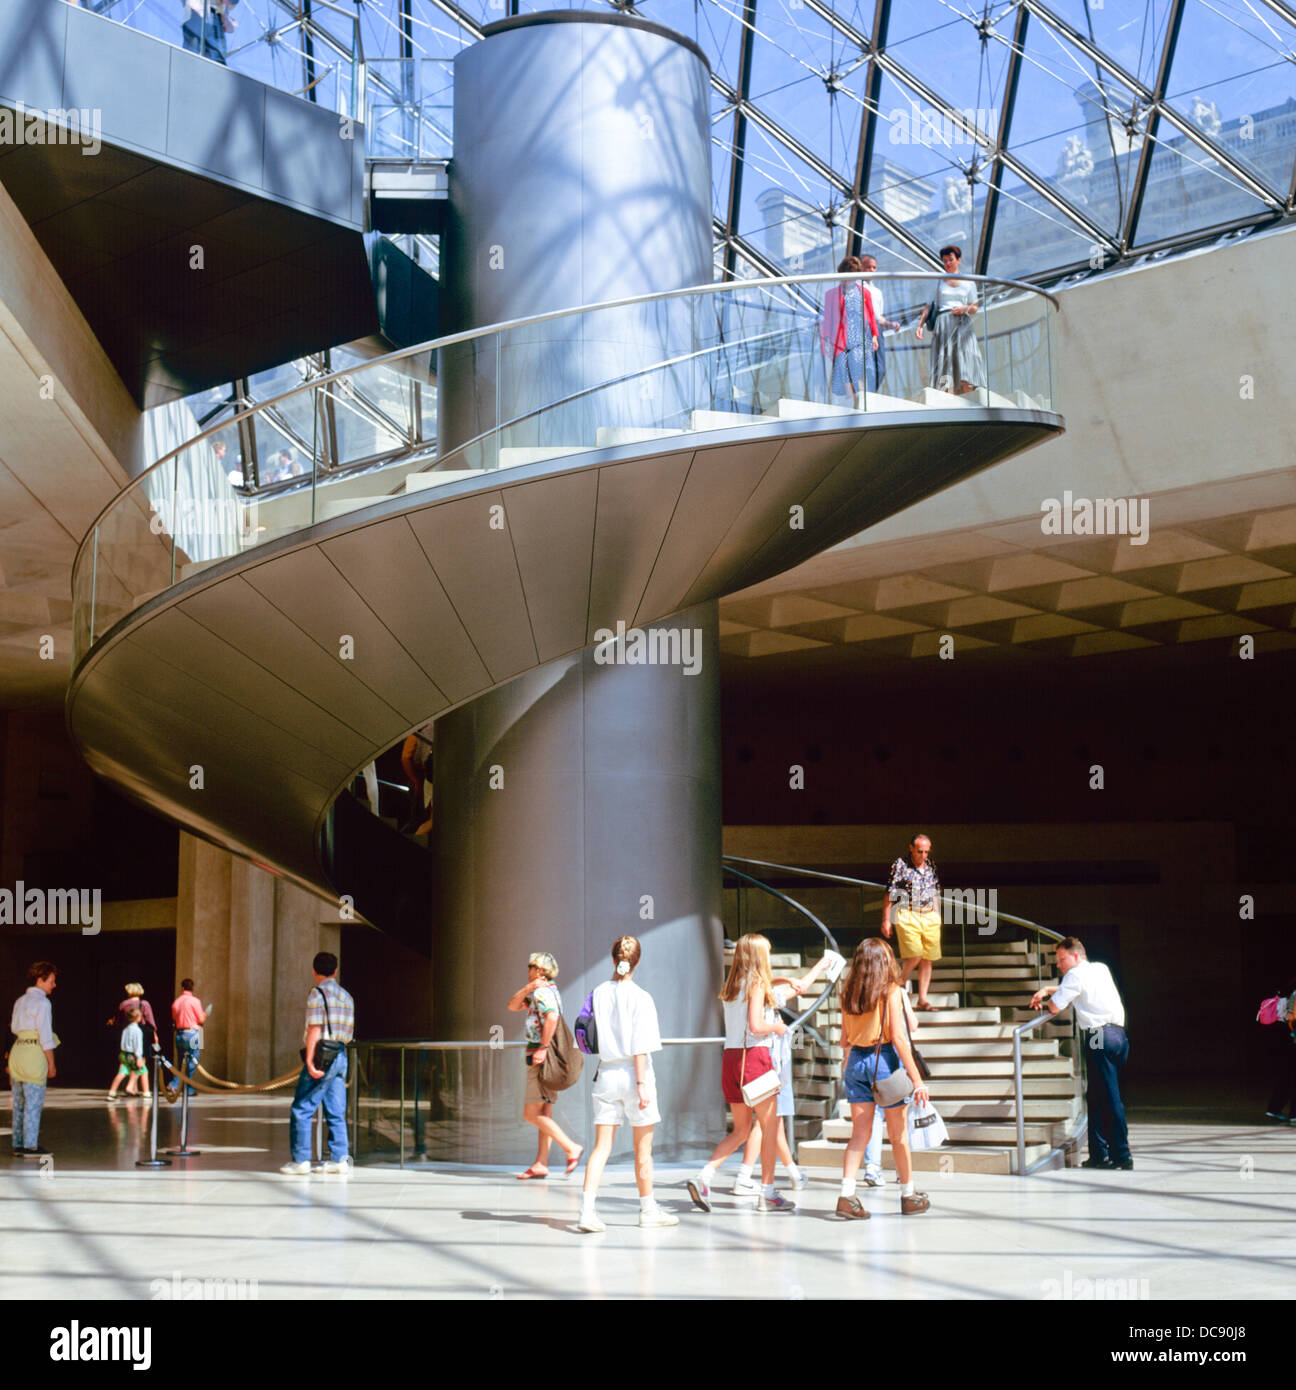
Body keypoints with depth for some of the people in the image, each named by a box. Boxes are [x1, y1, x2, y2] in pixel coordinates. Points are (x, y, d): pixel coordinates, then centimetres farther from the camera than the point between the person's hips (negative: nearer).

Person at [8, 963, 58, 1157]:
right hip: (35, 1053, -8)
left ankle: (18, 1145, 14)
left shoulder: (20, 1001, 14)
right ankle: (30, 1146, -3)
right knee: (34, 1103, -4)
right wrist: (52, 1064, -10)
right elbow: (45, 1035, -14)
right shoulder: (42, 1002, -11)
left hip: (17, 1051, 8)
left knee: (19, 1103, 11)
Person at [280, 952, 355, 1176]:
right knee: (336, 1112, 8)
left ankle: (300, 1160, -2)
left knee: (301, 1109, -1)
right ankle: (339, 1159, 5)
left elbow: (314, 1029, -14)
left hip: (321, 1056, -7)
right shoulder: (346, 996, 15)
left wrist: (309, 1061, -17)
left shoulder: (318, 993, -7)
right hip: (341, 1056, 7)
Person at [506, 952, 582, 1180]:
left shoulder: (542, 991, -12)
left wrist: (543, 1048, -29)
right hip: (544, 1060, 10)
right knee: (543, 1114, 8)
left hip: (543, 1060, -10)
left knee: (531, 1114, -9)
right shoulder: (538, 992, 20)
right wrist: (527, 988, 2)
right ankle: (541, 1164, 9)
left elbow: (552, 1017, -29)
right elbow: (513, 1006, 17)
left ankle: (571, 1148, -11)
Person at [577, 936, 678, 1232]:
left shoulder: (599, 994, 2)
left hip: (606, 1073, 4)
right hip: (632, 1073, -3)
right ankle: (648, 1210, 22)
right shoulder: (640, 997, -10)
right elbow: (640, 1047, -14)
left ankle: (587, 1210, -10)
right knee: (643, 1149, 10)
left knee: (601, 1147, 3)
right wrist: (642, 1084, -13)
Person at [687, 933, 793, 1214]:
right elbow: (755, 1025, -18)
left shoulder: (732, 987, 14)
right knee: (770, 1126, 4)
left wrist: (777, 981, 37)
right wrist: (777, 1027, 0)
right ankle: (767, 1193, 5)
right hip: (754, 1056, -7)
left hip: (730, 1057, 7)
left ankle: (704, 1177, -3)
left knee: (741, 1130, 14)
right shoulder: (757, 983, -8)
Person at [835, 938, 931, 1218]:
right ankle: (908, 1196, 22)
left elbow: (844, 1039, 10)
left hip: (856, 1060, 4)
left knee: (859, 1133, 5)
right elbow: (899, 1038, -13)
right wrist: (917, 1079, -11)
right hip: (884, 1059, -4)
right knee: (898, 1133, 10)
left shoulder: (848, 993, 5)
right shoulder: (891, 991, -9)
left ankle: (847, 1195, -9)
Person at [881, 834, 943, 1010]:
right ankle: (901, 982, 10)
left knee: (927, 959, 3)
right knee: (914, 955, -17)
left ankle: (922, 998, 10)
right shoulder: (900, 865, -3)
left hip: (929, 916, 5)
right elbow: (889, 894, -3)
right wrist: (886, 919, -5)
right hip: (907, 915, -5)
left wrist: (937, 916, 19)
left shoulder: (931, 866, 12)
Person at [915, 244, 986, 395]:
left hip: (962, 325, 1)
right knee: (944, 360, -13)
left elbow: (974, 308, 15)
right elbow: (929, 305, 12)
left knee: (965, 359, -14)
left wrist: (966, 308, -7)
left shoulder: (969, 282, 16)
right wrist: (920, 325, 0)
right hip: (943, 325, -1)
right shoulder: (938, 281, 15)